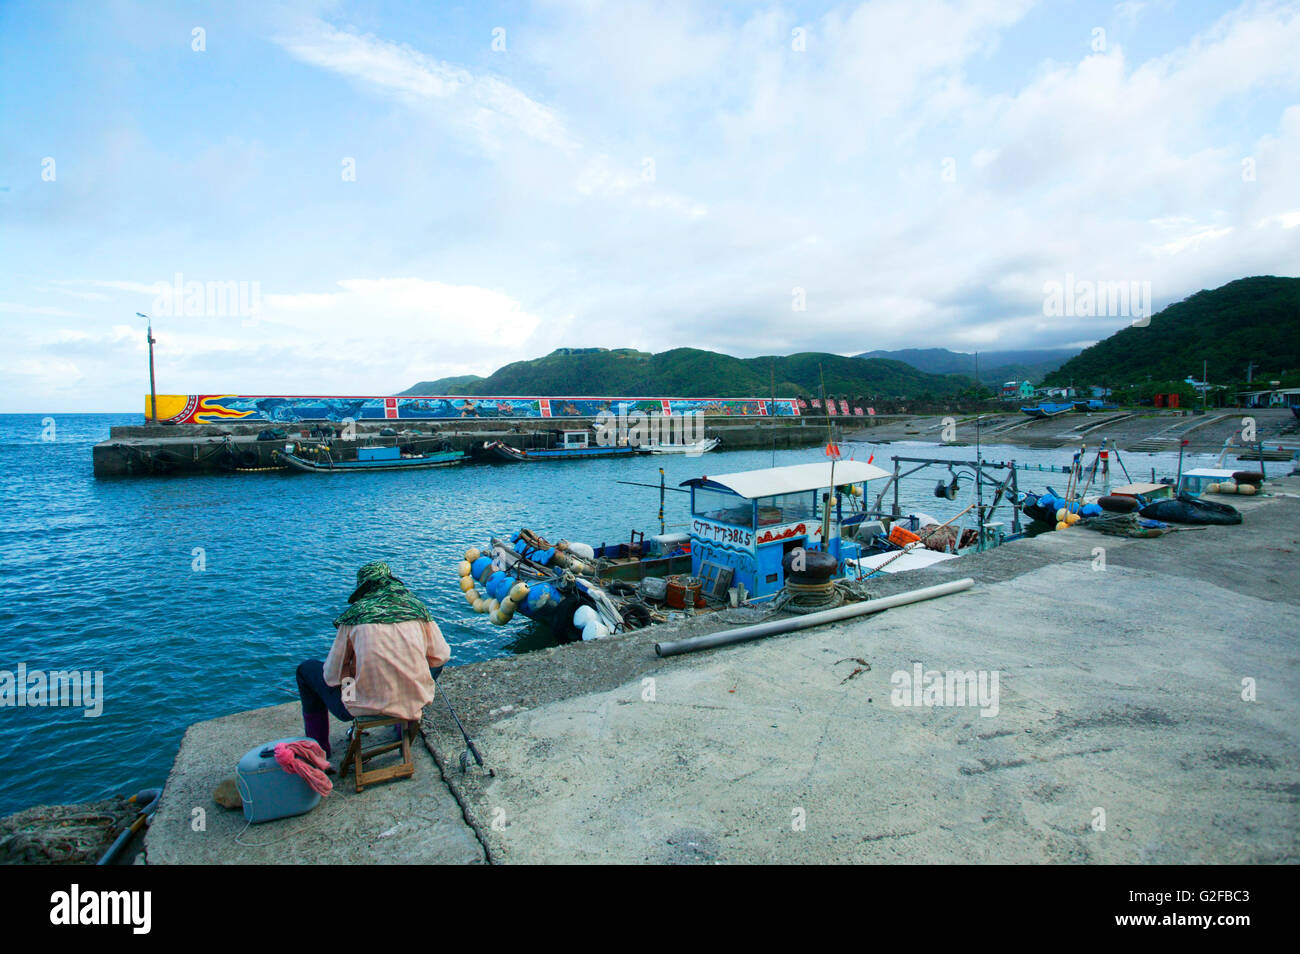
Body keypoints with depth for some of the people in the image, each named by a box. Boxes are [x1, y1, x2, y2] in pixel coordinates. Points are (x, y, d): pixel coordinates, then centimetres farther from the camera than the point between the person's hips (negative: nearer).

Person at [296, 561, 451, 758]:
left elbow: (332, 676, 0)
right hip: (415, 703, 2)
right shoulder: (417, 607, 0)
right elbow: (441, 657, 5)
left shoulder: (354, 614, -5)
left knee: (307, 669, 22)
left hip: (366, 708, -2)